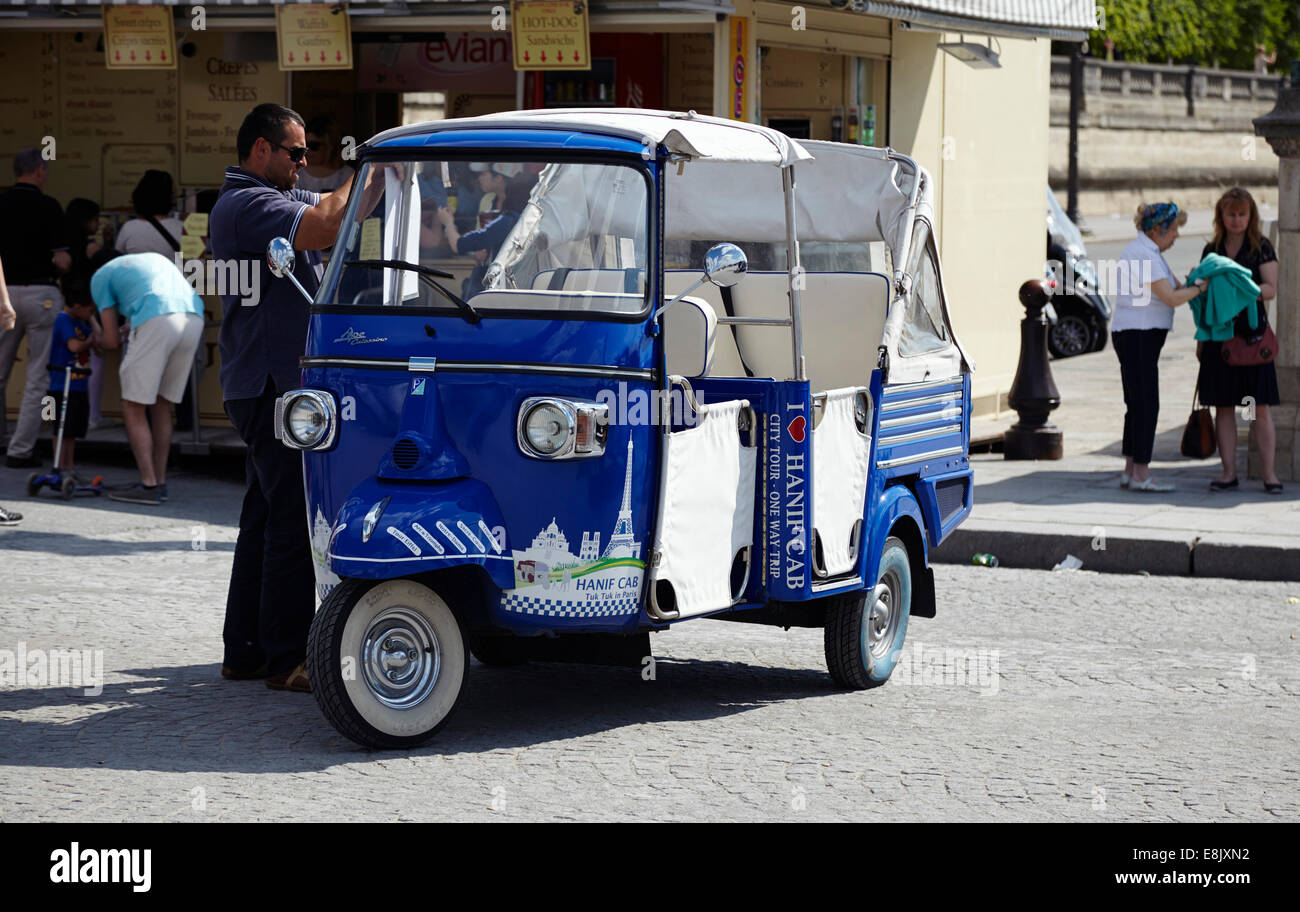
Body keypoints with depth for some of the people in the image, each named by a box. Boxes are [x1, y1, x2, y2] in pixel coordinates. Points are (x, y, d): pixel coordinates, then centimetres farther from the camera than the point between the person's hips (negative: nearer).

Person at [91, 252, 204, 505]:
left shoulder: (101, 276, 22)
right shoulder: (155, 258, 38)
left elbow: (111, 340, 16)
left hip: (157, 322, -6)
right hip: (193, 319, 6)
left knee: (133, 408, 5)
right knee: (161, 405, 18)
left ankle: (149, 486, -1)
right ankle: (159, 482, 19)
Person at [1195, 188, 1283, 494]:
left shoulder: (1261, 248, 1)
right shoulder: (1211, 250, 12)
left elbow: (1271, 290, -7)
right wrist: (1200, 338, 13)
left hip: (1252, 331, -3)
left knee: (1262, 406, -4)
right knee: (1223, 406, 3)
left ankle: (1269, 473, -2)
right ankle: (1228, 472, 9)